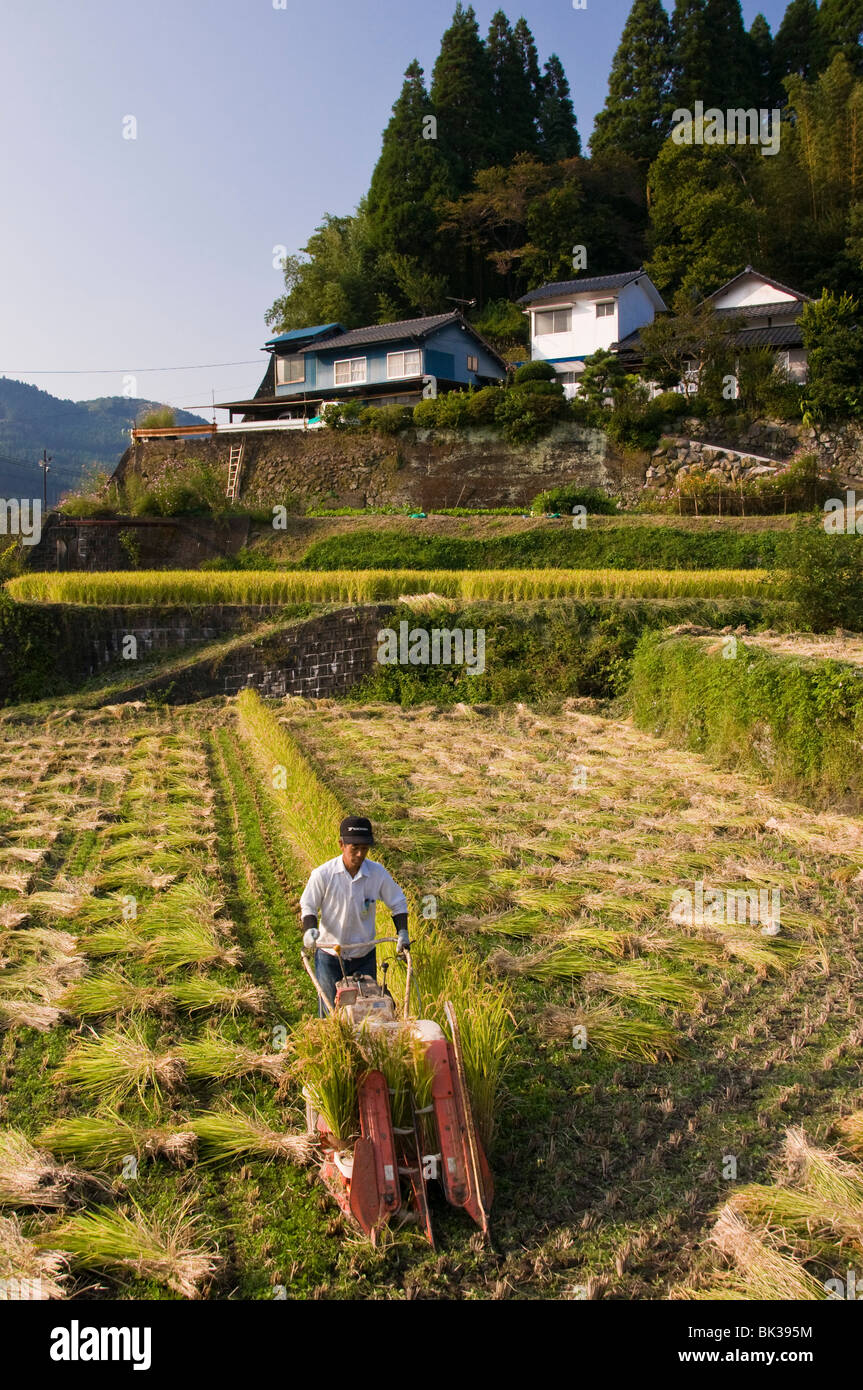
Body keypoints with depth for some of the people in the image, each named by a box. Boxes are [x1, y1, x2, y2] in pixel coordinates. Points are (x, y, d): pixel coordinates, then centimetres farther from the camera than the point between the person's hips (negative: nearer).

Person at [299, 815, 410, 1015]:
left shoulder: (377, 873, -9)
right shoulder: (322, 874, -14)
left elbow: (398, 903, 3)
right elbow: (308, 907, -2)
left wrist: (402, 932, -10)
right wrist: (309, 929, -20)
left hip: (364, 956, 2)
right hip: (329, 955, -2)